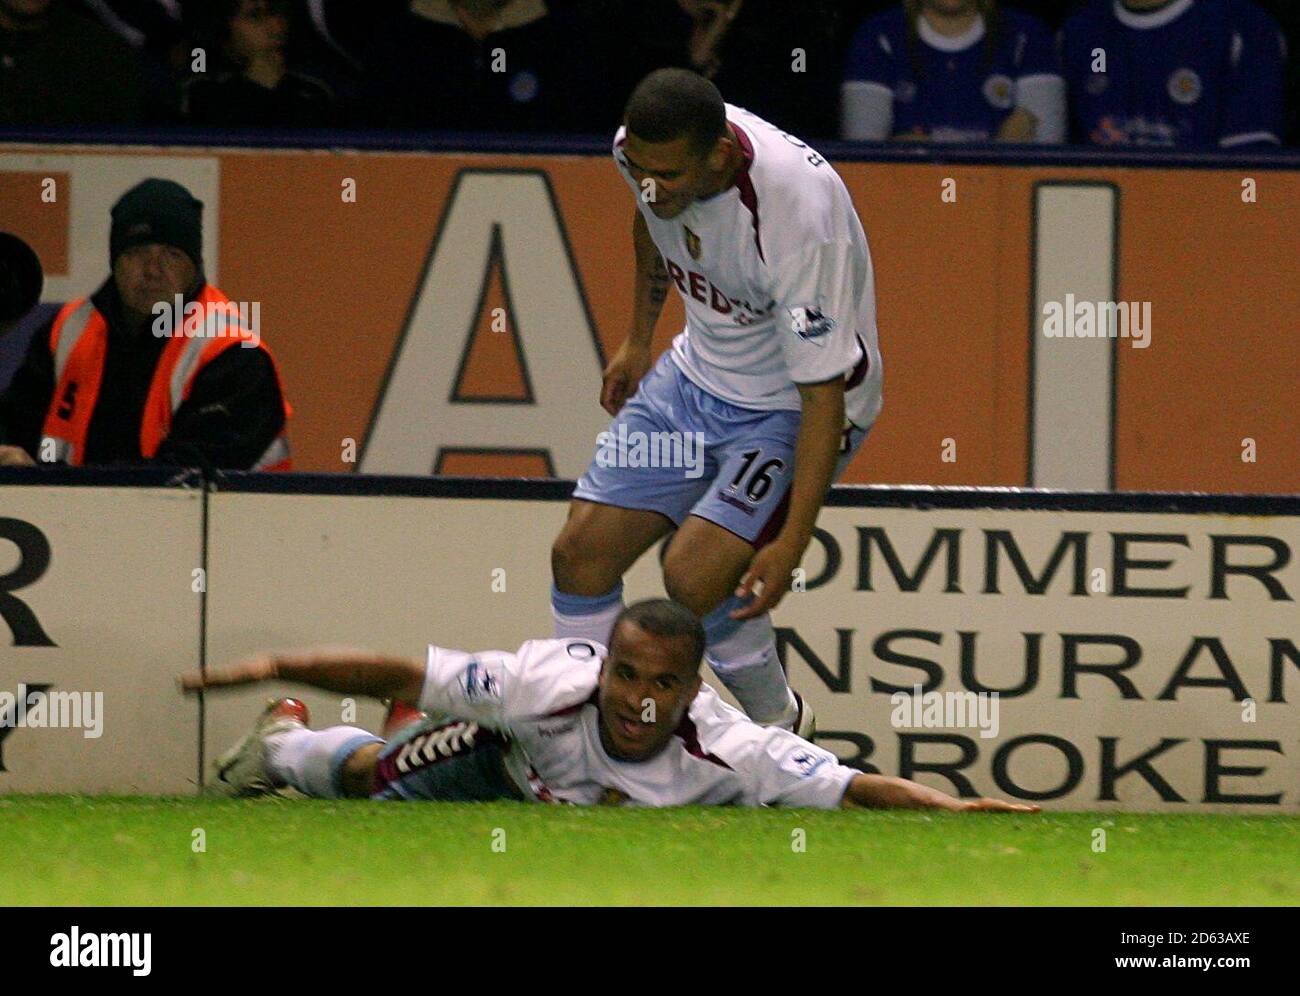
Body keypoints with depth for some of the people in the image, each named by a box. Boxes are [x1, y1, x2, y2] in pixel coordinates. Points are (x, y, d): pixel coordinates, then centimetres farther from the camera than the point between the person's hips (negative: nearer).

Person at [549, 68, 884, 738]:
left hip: (795, 406, -7)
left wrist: (792, 540, -32)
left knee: (694, 576, -22)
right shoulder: (641, 151, -15)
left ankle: (780, 726, 4)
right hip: (696, 375, 7)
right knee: (581, 551, -3)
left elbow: (824, 387, -31)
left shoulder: (797, 214, -36)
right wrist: (638, 338, 21)